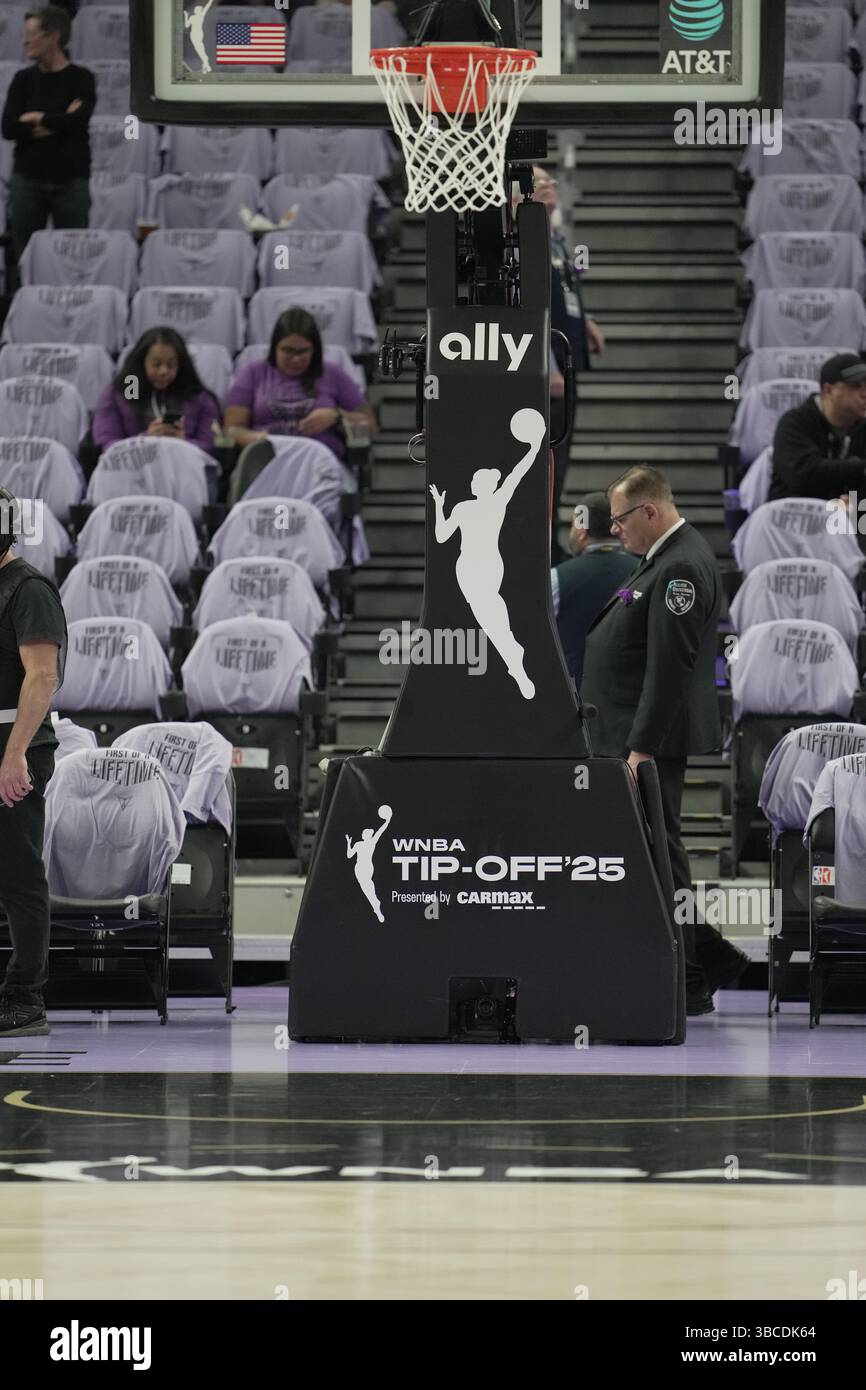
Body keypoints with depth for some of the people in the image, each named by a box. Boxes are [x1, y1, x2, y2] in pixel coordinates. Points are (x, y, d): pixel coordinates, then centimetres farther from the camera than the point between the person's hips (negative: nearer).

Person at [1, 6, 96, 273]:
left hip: (71, 181, -2)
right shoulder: (24, 79, 8)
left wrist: (36, 118, -3)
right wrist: (58, 123, -9)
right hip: (28, 179, 2)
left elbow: (78, 121, -15)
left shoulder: (81, 79, 1)